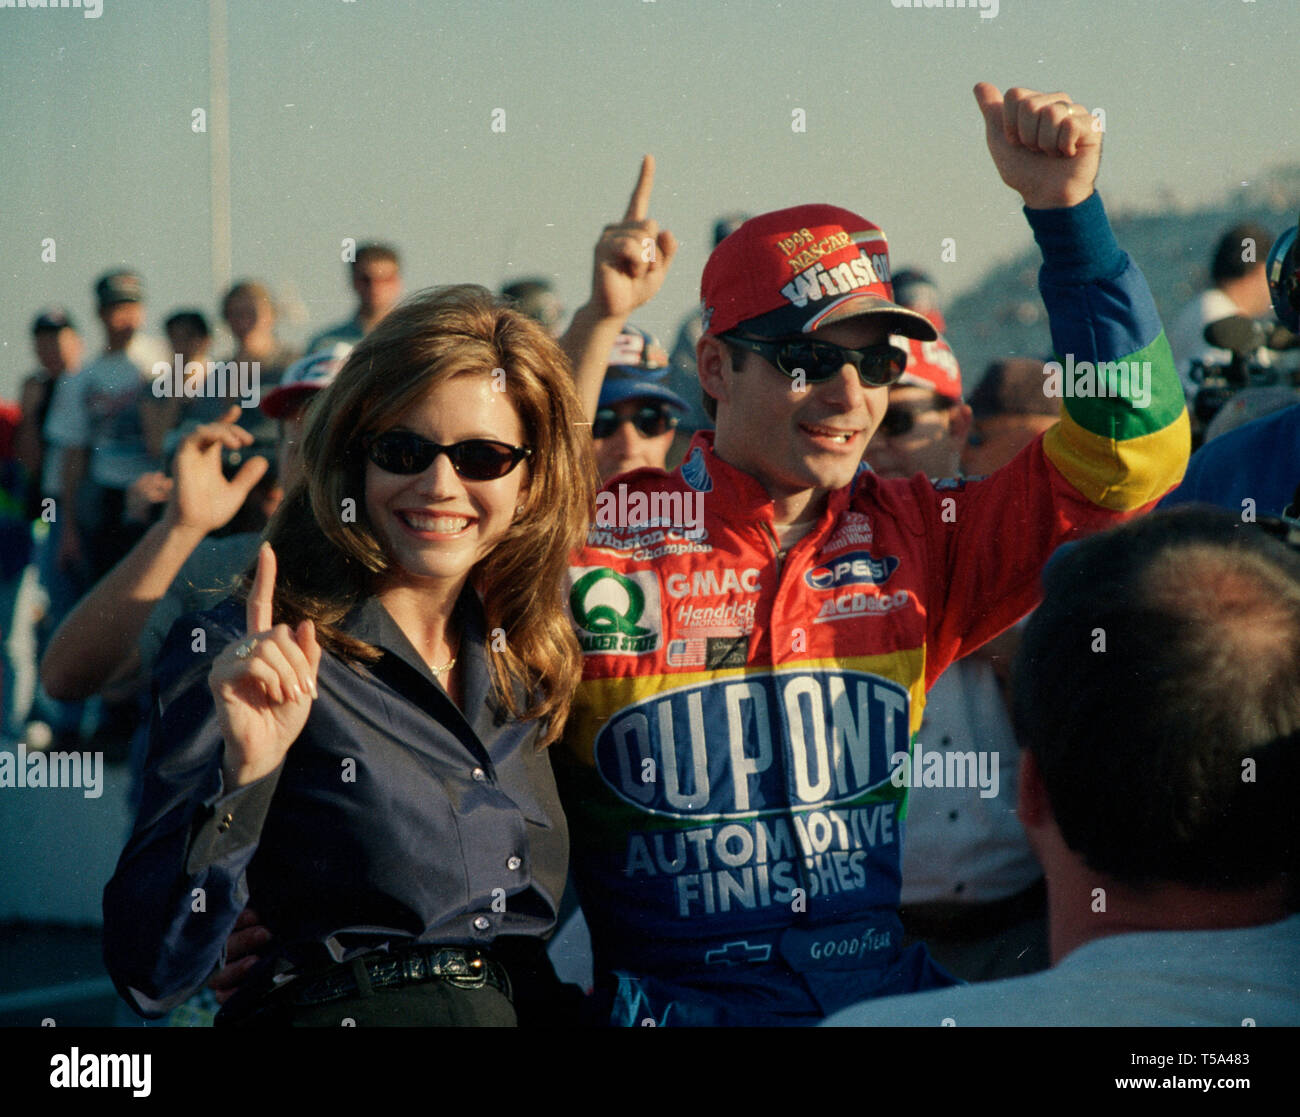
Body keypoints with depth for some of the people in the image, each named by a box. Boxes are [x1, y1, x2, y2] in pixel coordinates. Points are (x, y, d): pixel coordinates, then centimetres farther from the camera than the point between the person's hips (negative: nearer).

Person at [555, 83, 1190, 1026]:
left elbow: (1129, 452, 6)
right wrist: (596, 325, -22)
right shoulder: (604, 537, -3)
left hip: (891, 986, 4)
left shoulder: (914, 539, 9)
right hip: (682, 1000, -4)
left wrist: (1066, 210, -3)